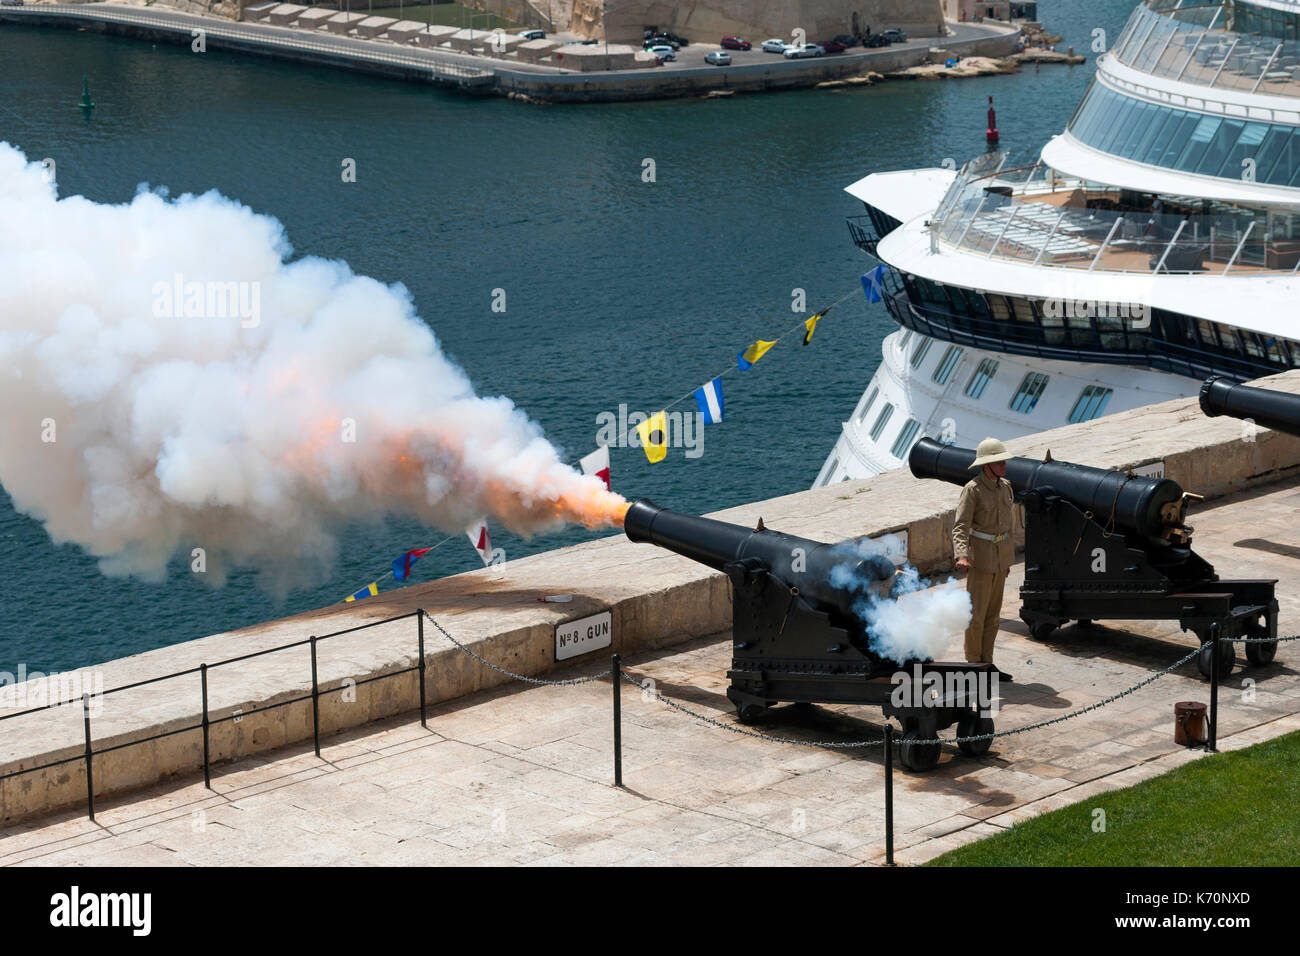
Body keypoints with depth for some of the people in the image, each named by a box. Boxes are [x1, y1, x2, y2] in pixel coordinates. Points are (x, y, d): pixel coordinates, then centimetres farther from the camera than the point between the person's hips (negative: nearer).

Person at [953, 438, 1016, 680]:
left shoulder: (1005, 486, 5)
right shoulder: (972, 490, -16)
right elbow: (960, 526, -21)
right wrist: (961, 556, -36)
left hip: (1001, 554, 7)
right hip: (980, 555, -7)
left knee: (993, 612, 11)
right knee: (977, 612, -3)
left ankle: (986, 663, 18)